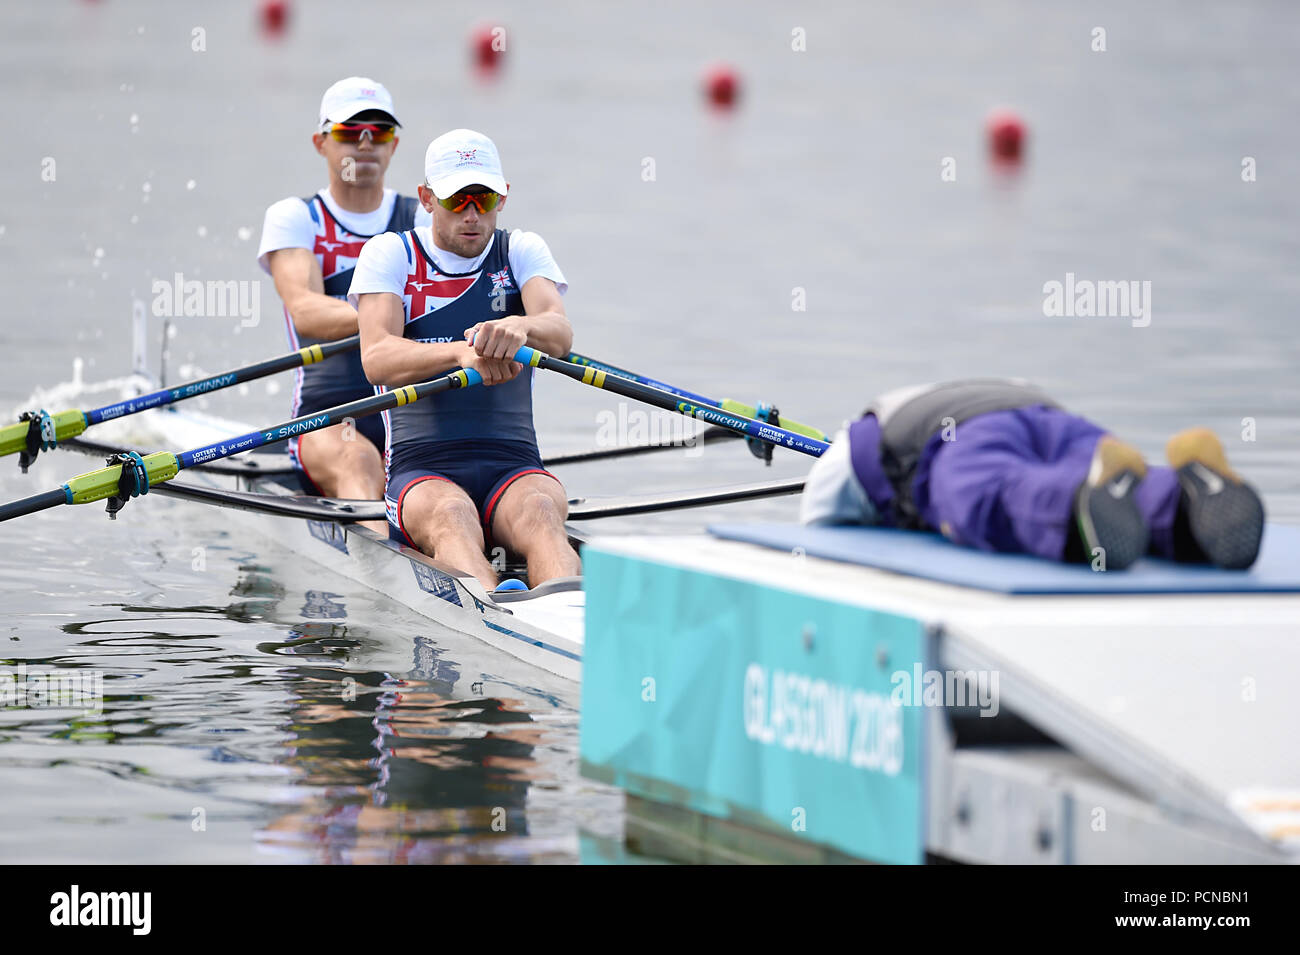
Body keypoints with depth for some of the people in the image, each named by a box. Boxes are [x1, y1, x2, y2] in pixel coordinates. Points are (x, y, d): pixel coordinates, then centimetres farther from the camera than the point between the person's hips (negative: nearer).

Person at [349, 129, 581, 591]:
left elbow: (560, 334, -9)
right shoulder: (390, 254, 8)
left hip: (513, 468, 2)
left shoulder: (523, 252, 14)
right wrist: (462, 353, -33)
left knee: (538, 514, -35)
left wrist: (520, 326, -36)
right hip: (420, 471, -2)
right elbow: (377, 359, -12)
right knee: (452, 517, -37)